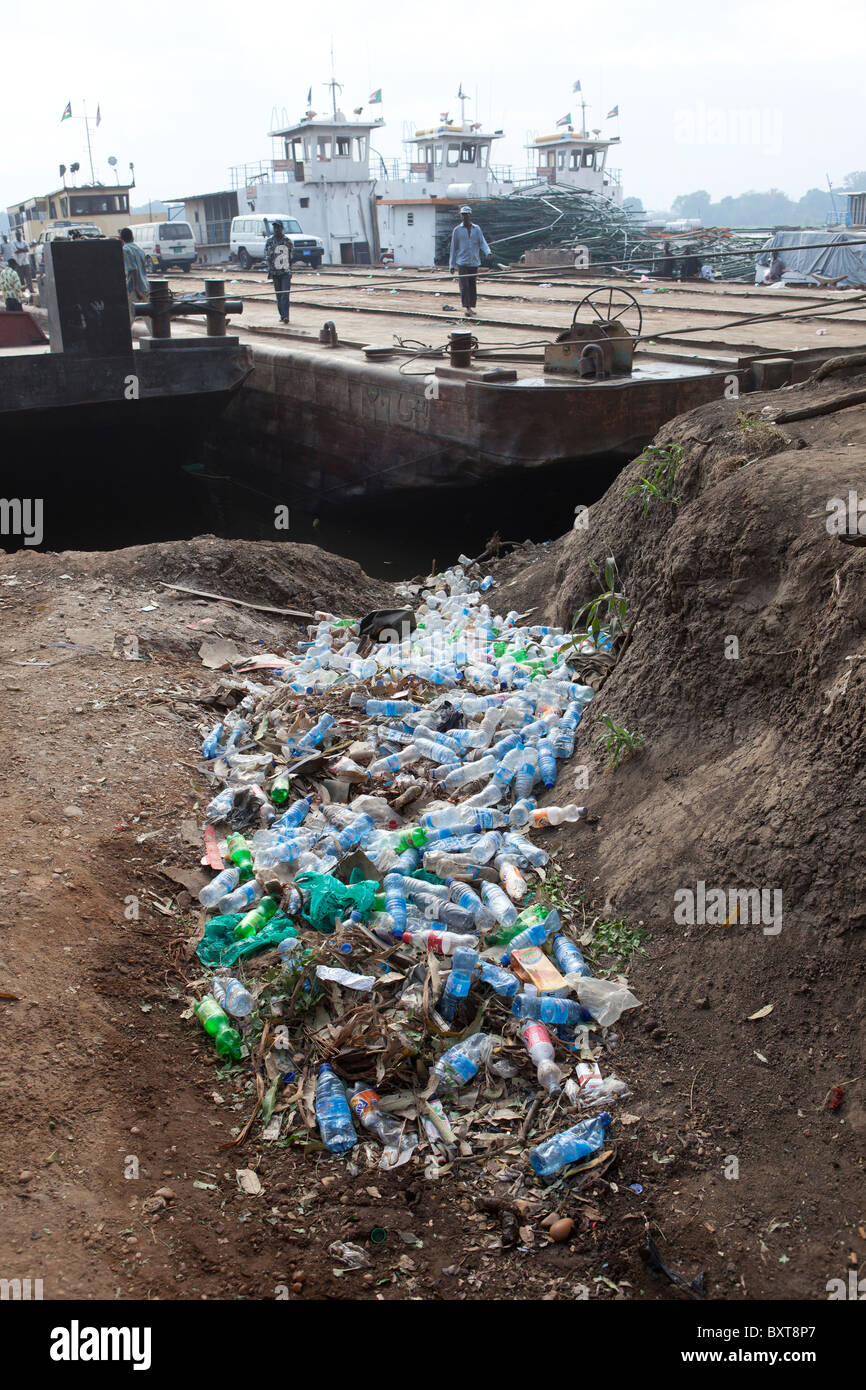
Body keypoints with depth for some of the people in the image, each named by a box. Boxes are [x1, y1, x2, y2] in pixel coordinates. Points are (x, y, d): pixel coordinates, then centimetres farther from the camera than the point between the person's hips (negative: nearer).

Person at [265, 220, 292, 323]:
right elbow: (267, 256, -3)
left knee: (285, 294, -13)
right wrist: (270, 268, -16)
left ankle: (285, 316, -19)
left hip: (286, 272, -1)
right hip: (275, 271, 1)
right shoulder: (270, 241, 4)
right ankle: (282, 315, 15)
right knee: (278, 295, 6)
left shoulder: (287, 241, 8)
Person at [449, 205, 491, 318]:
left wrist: (488, 252, -20)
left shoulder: (477, 229, 8)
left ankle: (471, 306, 15)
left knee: (473, 286, 7)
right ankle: (466, 308, -17)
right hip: (462, 262, -3)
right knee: (464, 285, -13)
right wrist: (452, 265, 4)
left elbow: (482, 243, 1)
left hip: (474, 262, 3)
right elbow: (453, 248, 6)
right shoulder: (457, 230, 3)